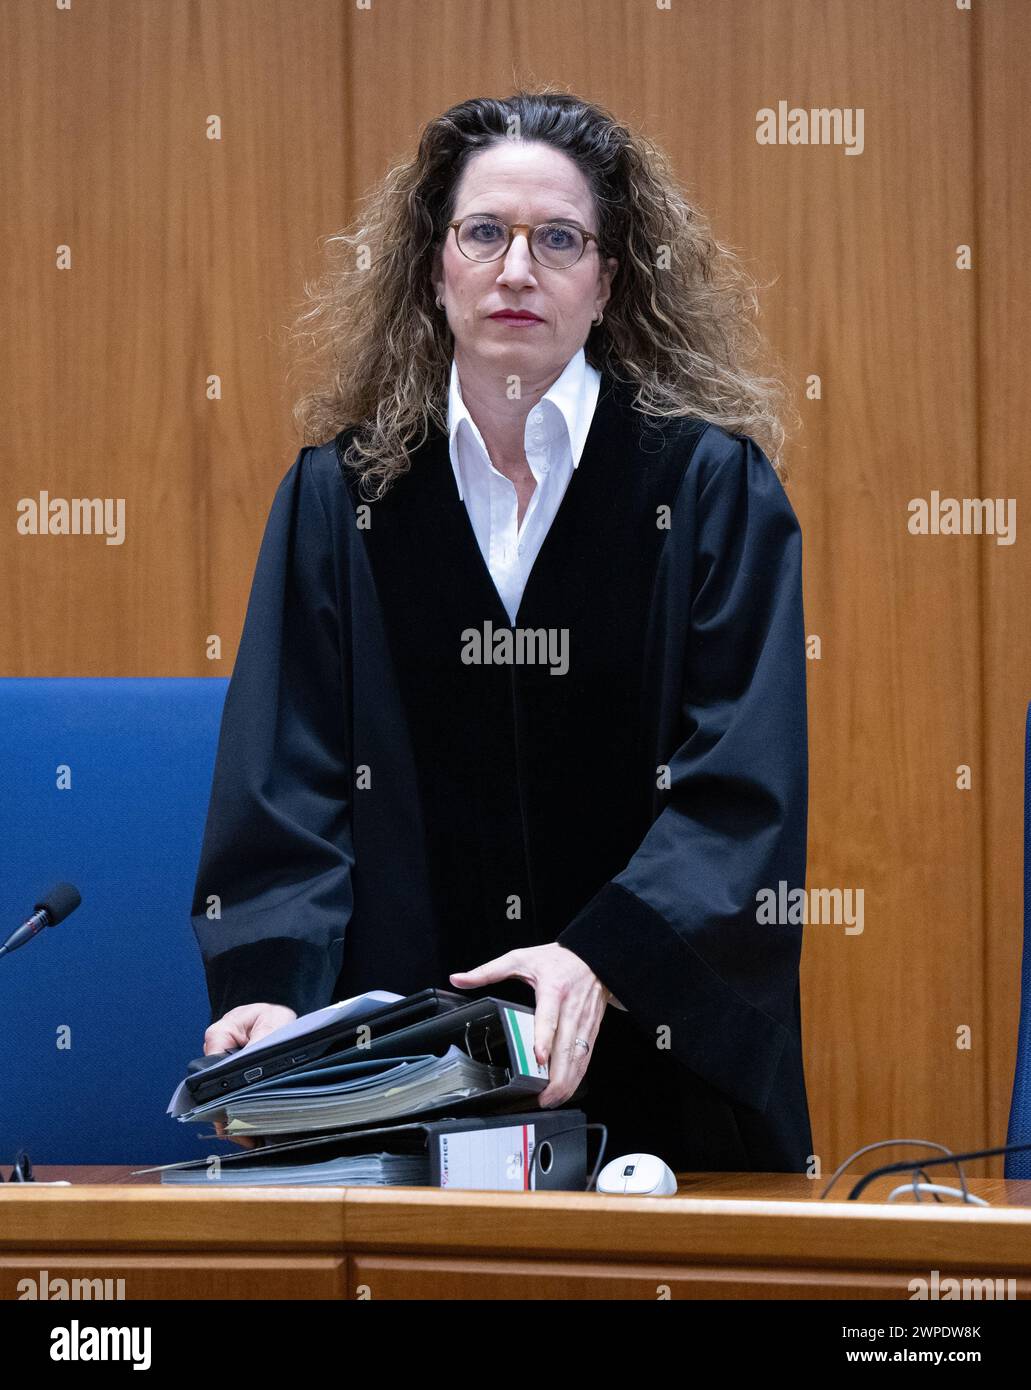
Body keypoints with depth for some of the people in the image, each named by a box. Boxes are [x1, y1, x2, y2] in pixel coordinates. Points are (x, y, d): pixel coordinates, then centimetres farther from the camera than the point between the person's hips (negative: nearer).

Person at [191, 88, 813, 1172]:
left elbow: (744, 779, -11)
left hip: (661, 1071, -1)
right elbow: (285, 779, -2)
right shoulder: (337, 493, 4)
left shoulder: (714, 484, -2)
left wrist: (601, 957, -26)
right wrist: (270, 984, -19)